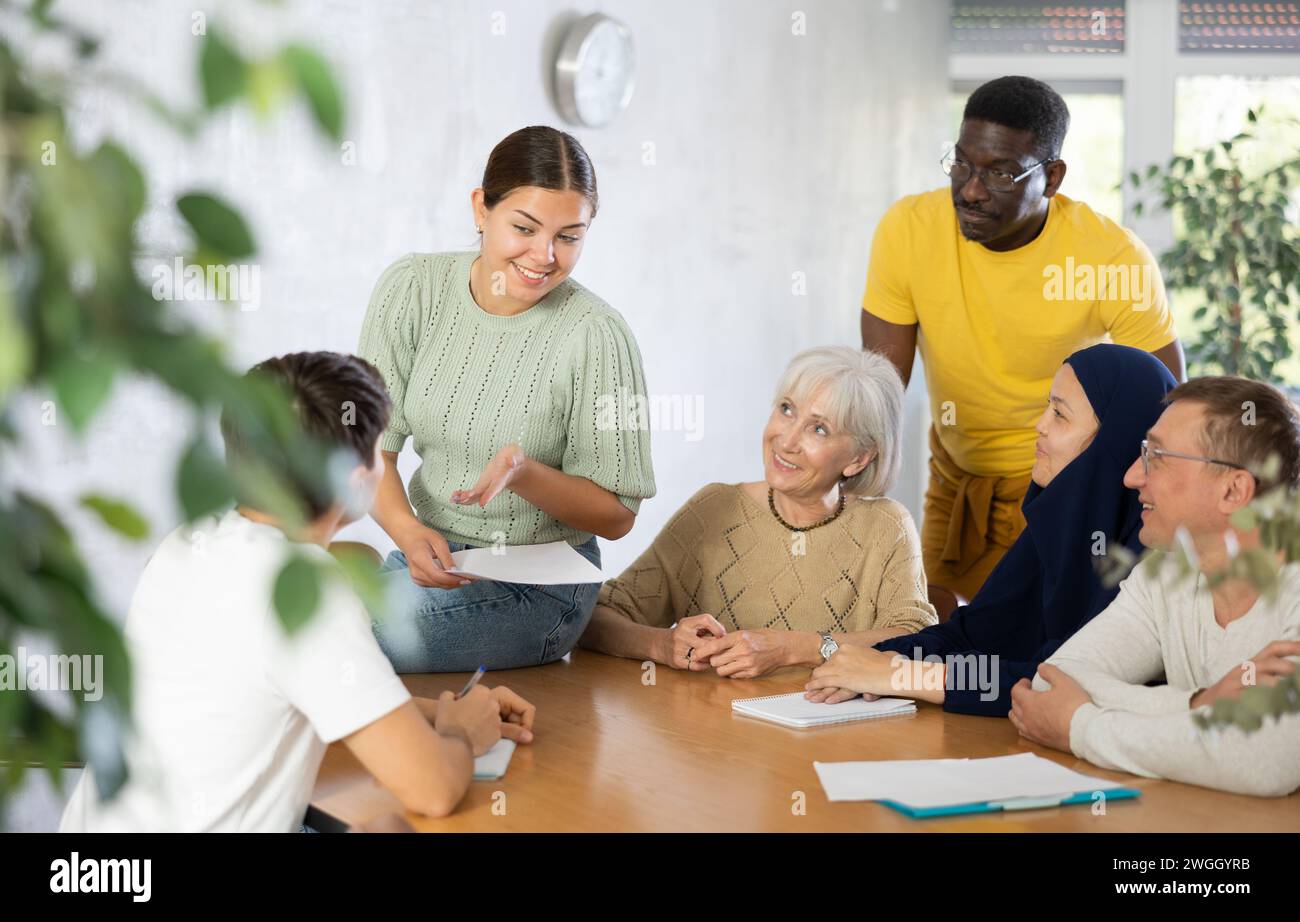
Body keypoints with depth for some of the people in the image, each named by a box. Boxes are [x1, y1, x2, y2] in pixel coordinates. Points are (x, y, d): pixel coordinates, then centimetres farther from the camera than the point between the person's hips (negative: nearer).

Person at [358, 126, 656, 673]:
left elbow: (617, 515, -8)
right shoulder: (413, 289, -5)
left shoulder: (595, 336, -17)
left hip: (537, 582, -5)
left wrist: (524, 473, -27)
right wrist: (408, 531, -26)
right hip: (428, 553, 5)